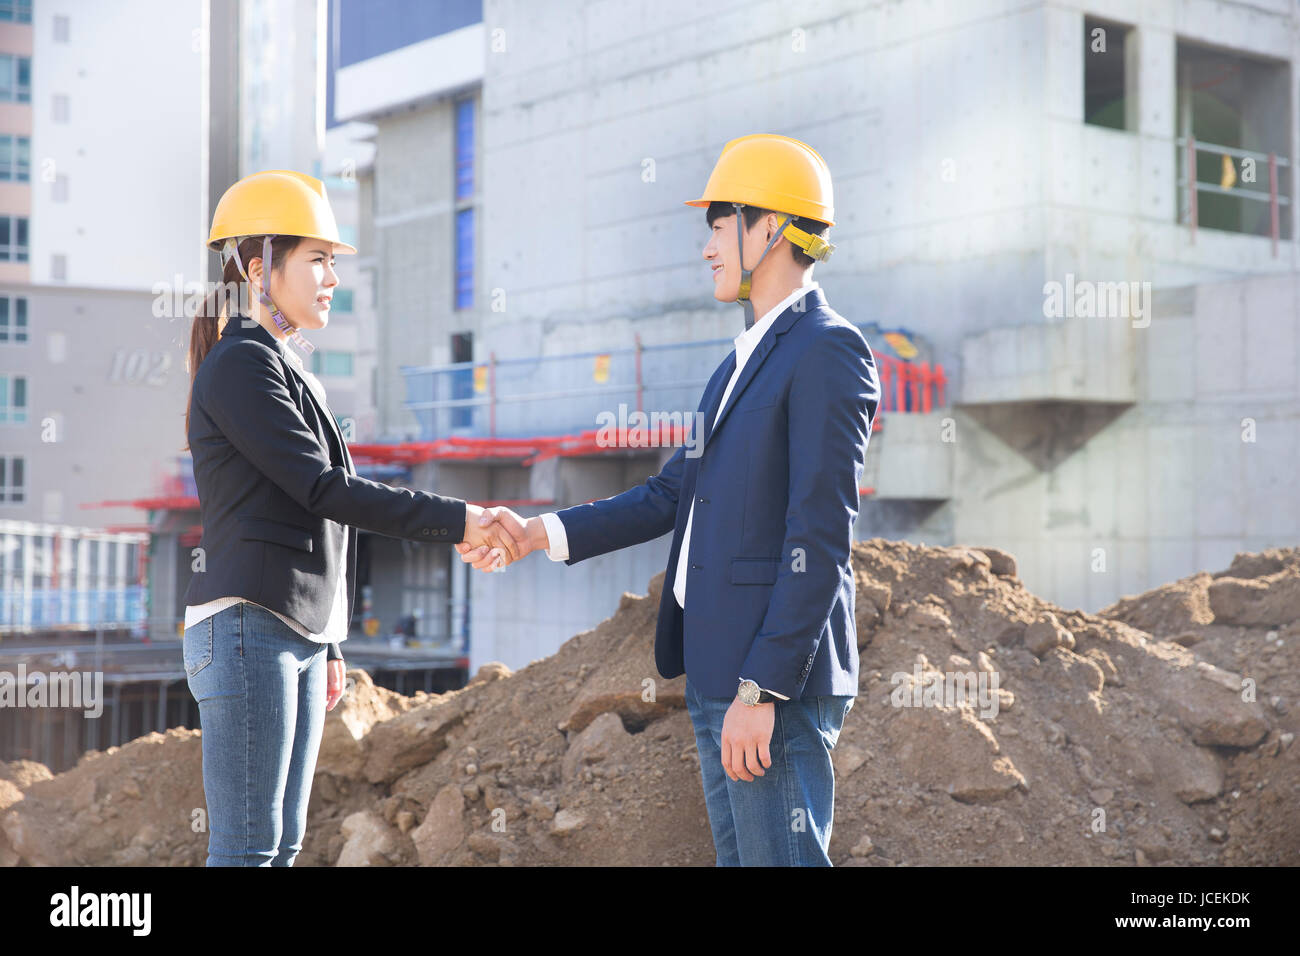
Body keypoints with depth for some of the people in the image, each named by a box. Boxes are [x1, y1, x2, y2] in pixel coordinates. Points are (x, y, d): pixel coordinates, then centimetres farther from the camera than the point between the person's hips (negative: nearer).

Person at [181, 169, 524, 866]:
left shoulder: (283, 370, 20)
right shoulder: (239, 365, -9)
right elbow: (322, 489, -15)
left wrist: (327, 645, 20)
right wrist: (455, 521, -15)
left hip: (297, 635, 10)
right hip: (248, 629, -10)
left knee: (283, 843, 9)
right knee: (247, 849, -9)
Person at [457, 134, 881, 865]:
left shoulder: (828, 351, -12)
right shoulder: (747, 361, 18)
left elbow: (821, 539, -19)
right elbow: (674, 495, 19)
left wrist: (762, 690, -21)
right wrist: (539, 534, 12)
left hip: (775, 675, -10)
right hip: (717, 669, 10)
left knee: (782, 857, -6)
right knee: (740, 856, 14)